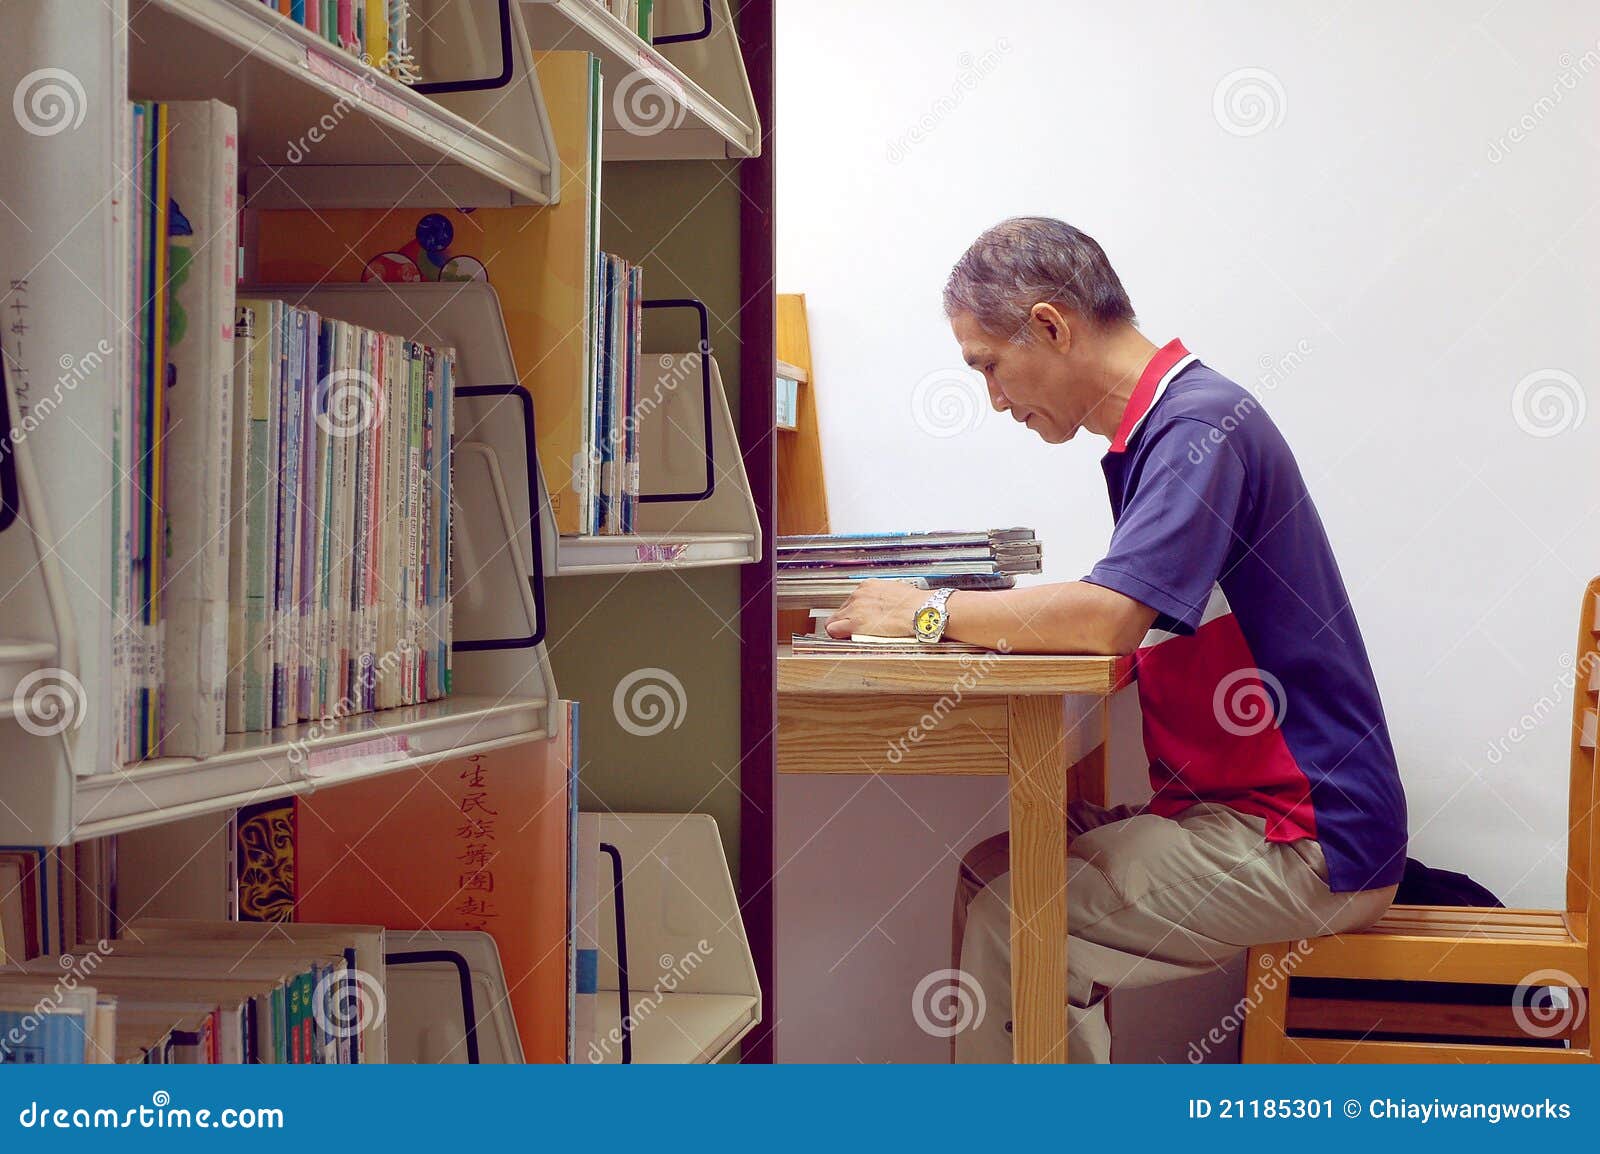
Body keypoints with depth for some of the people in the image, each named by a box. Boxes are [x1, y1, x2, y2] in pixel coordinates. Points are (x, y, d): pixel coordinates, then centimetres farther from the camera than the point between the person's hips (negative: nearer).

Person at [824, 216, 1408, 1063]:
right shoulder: (1165, 428, 14)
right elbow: (1138, 622, 14)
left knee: (1010, 910, -15)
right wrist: (992, 620, 2)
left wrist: (931, 612, -15)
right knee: (996, 869, 6)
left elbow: (1110, 617, -28)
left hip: (1307, 847, -9)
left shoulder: (1201, 424, -17)